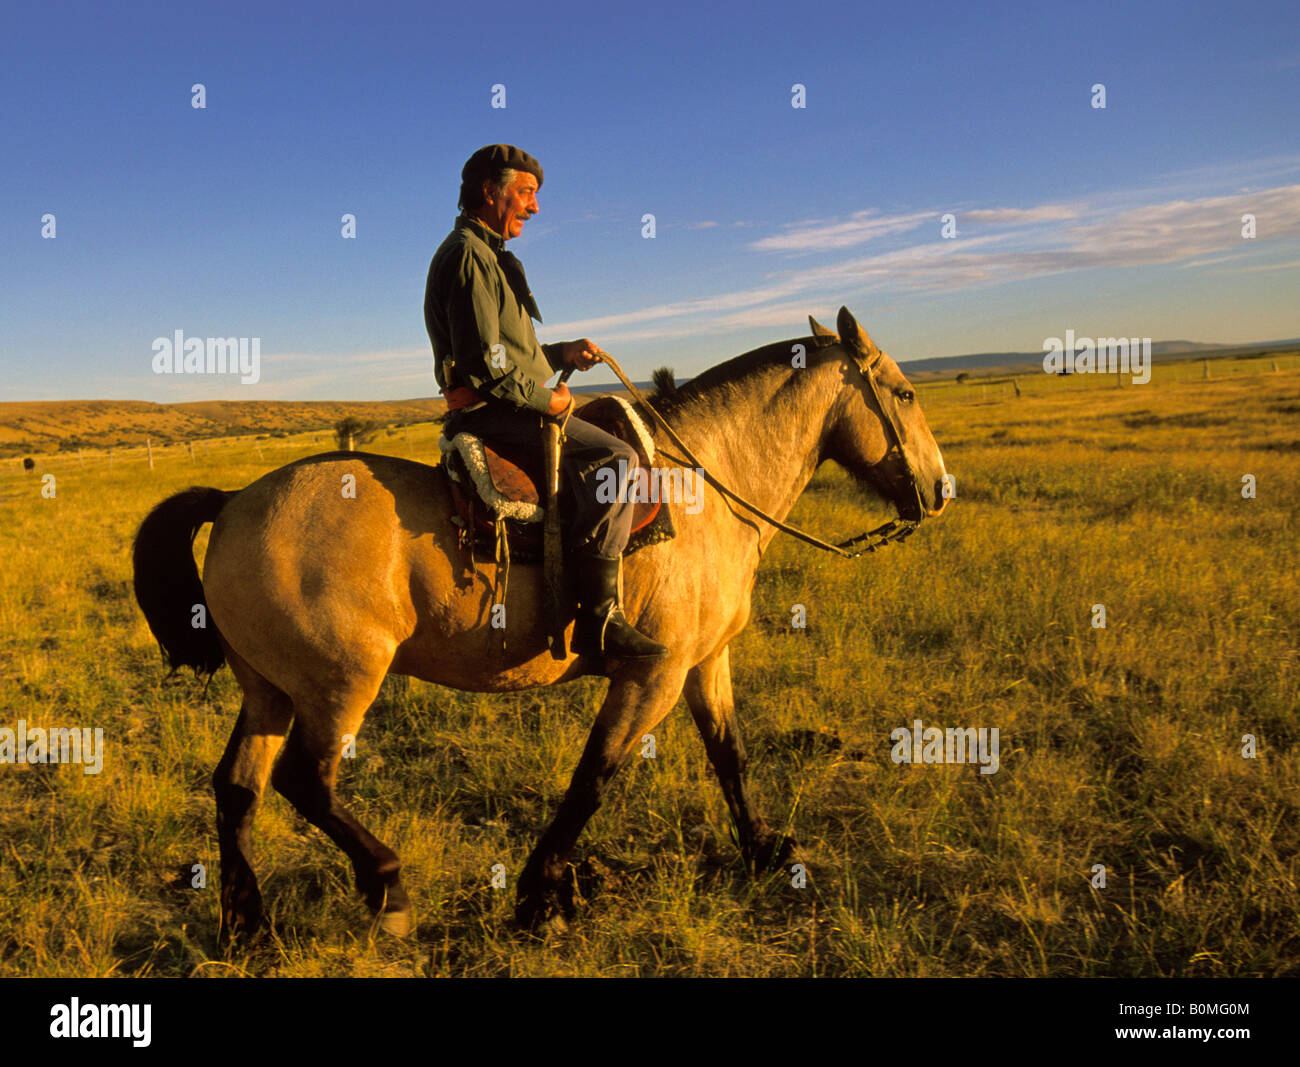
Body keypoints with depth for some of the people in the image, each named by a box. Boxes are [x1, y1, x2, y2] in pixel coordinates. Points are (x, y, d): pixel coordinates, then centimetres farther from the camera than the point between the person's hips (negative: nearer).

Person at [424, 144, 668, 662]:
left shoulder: (485, 255, 24)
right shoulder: (469, 255, -10)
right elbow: (485, 363, -21)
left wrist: (562, 353, 15)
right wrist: (545, 398, -12)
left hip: (506, 409, 11)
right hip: (491, 412, -11)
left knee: (607, 455, 19)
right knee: (615, 457, -24)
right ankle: (598, 615, -28)